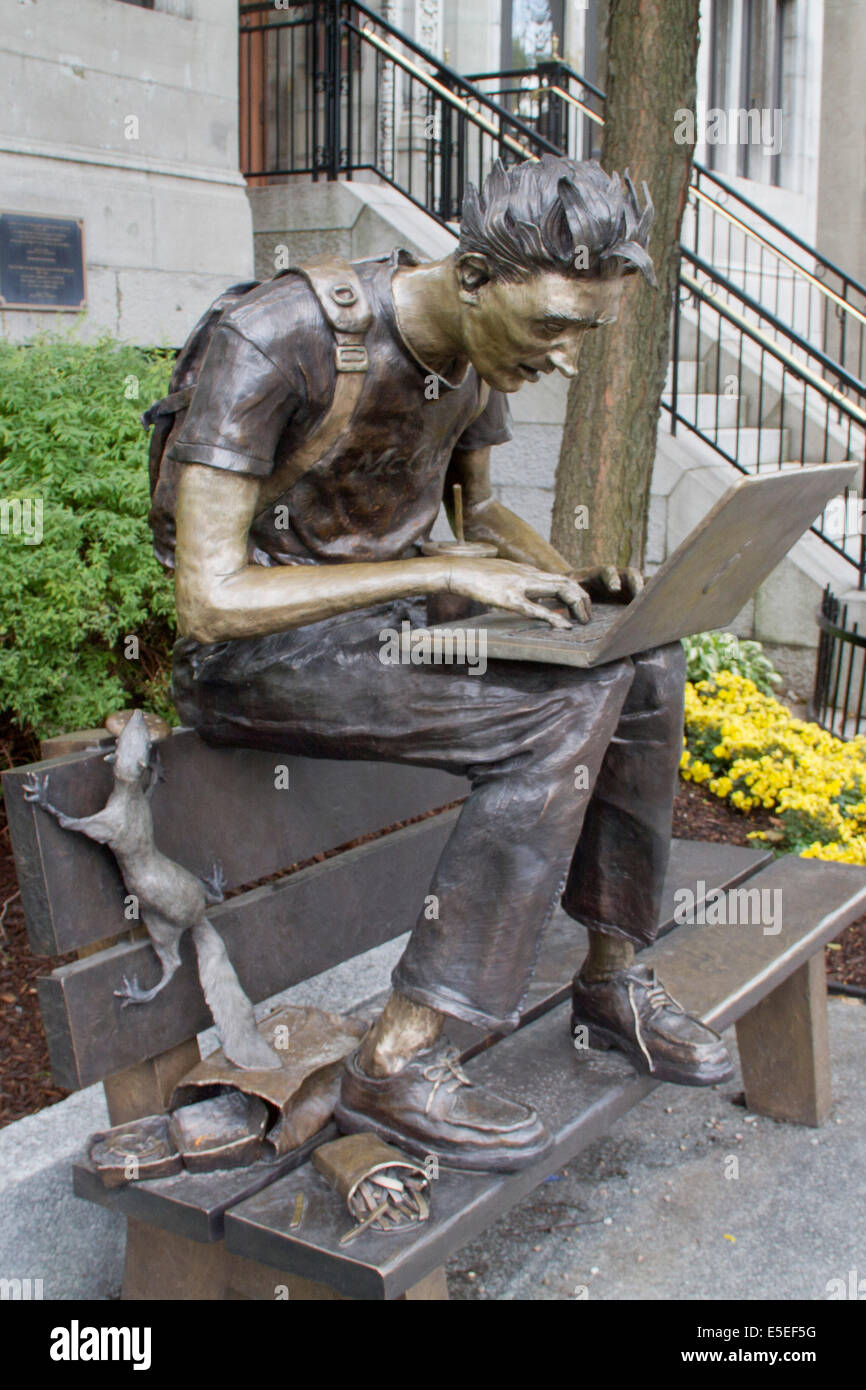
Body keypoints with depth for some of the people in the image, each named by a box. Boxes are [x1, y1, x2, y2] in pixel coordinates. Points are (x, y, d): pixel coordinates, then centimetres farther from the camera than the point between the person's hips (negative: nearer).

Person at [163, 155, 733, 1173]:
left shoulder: (482, 350, 0)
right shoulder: (275, 343, -24)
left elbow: (482, 506, 17)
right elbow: (210, 599, -27)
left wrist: (568, 575, -5)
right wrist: (444, 573, -30)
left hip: (389, 624, 8)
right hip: (258, 651, -7)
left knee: (645, 665, -7)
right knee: (559, 716, -25)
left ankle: (614, 979, 6)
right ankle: (398, 1063, -19)